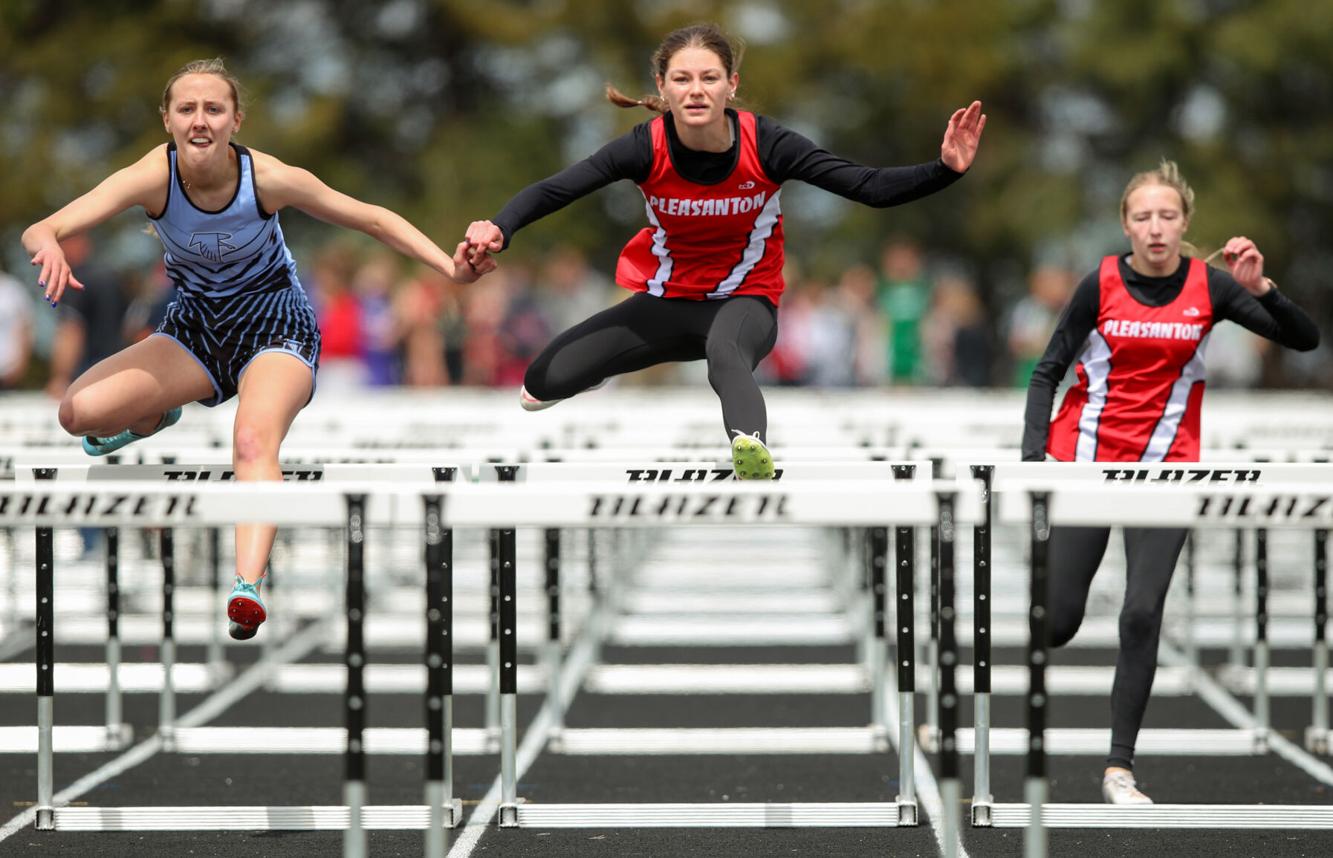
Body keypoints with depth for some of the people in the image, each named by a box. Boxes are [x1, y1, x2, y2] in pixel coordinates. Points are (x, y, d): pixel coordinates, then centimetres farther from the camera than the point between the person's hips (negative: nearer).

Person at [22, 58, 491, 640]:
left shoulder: (269, 178, -24)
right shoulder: (152, 178, -24)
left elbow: (374, 220, -11)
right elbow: (40, 231, -33)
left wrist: (452, 267, -23)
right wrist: (49, 248, -59)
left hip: (275, 327, -3)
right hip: (195, 326, 3)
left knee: (254, 440, -32)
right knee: (79, 413, -15)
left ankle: (248, 587, -47)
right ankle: (151, 419, 21)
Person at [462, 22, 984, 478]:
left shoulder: (765, 145, -21)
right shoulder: (647, 149, -19)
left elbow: (872, 188, -20)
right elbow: (552, 191, -20)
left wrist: (945, 170, -36)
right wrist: (500, 229, -40)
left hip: (744, 299, -3)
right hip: (667, 300, 3)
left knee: (726, 354, -41)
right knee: (546, 381, -9)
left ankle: (751, 452, -73)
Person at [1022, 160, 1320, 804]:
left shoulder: (1209, 287, -4)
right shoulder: (1101, 286, -7)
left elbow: (1304, 339, -5)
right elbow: (1047, 371, -1)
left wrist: (1261, 288, -22)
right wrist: (1033, 454, -11)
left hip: (1164, 470, 1)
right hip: (1085, 461, -1)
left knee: (1143, 614, -10)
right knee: (1058, 623, -1)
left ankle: (1120, 768, -2)